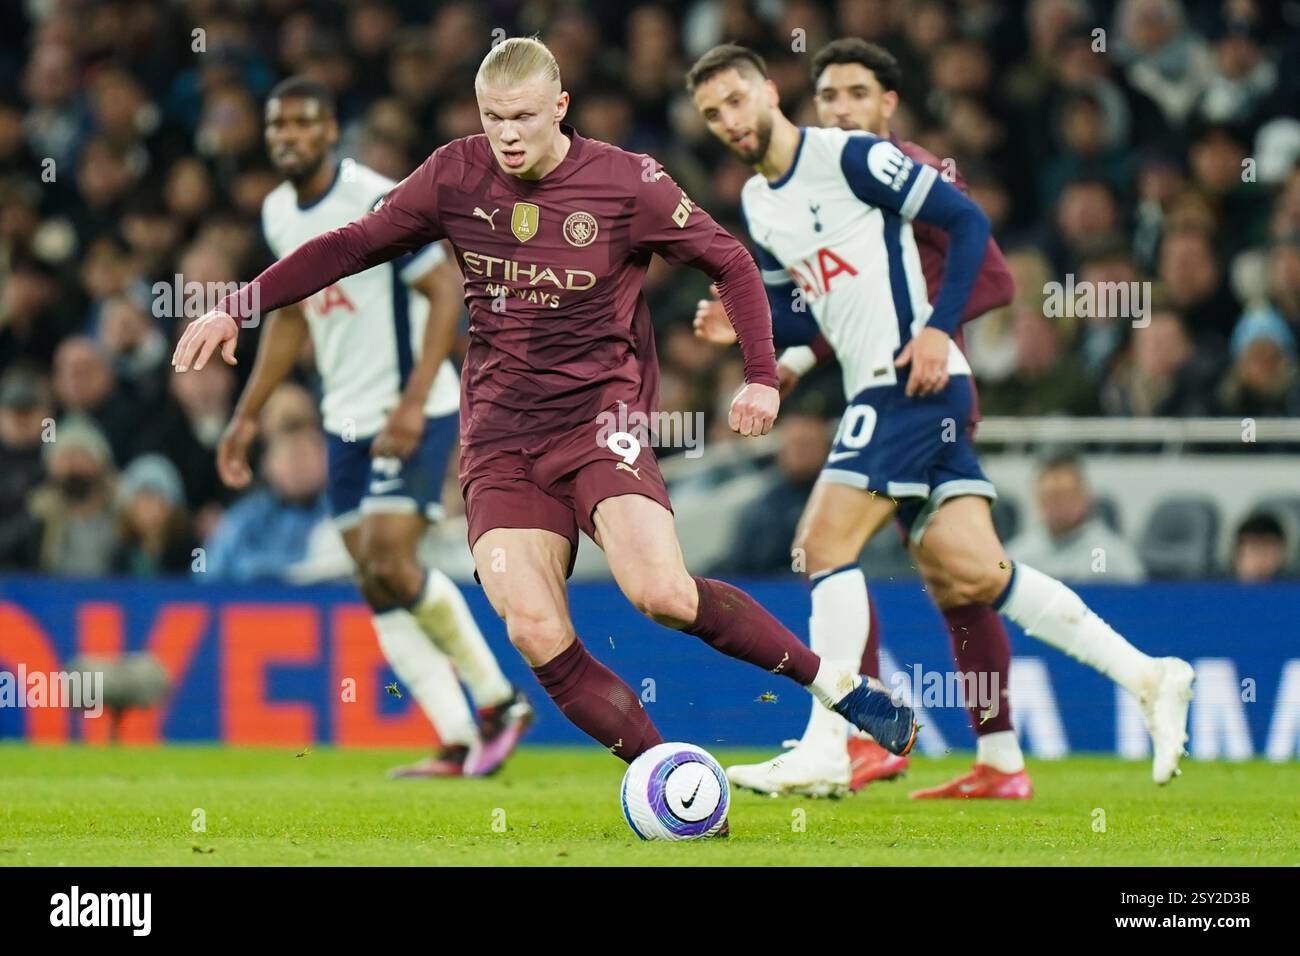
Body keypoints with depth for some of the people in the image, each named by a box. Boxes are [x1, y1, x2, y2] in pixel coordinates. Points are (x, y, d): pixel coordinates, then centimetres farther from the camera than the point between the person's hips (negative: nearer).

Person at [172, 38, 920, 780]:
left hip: (599, 417, -3)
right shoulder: (455, 177, 2)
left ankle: (834, 682, -6)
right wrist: (238, 309, 8)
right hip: (500, 434, 3)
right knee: (536, 635, -16)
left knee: (660, 592, -25)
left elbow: (730, 262, 5)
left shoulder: (628, 183, -6)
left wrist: (762, 376, -6)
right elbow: (354, 245, 13)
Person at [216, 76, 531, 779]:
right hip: (346, 422, 8)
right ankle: (459, 744, 4)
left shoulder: (377, 201, -16)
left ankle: (499, 698, 1)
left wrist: (413, 402, -24)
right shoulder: (278, 213, 9)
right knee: (376, 588, 1)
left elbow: (445, 290, -17)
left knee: (389, 561, -20)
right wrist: (247, 416, 19)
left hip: (412, 414, -8)